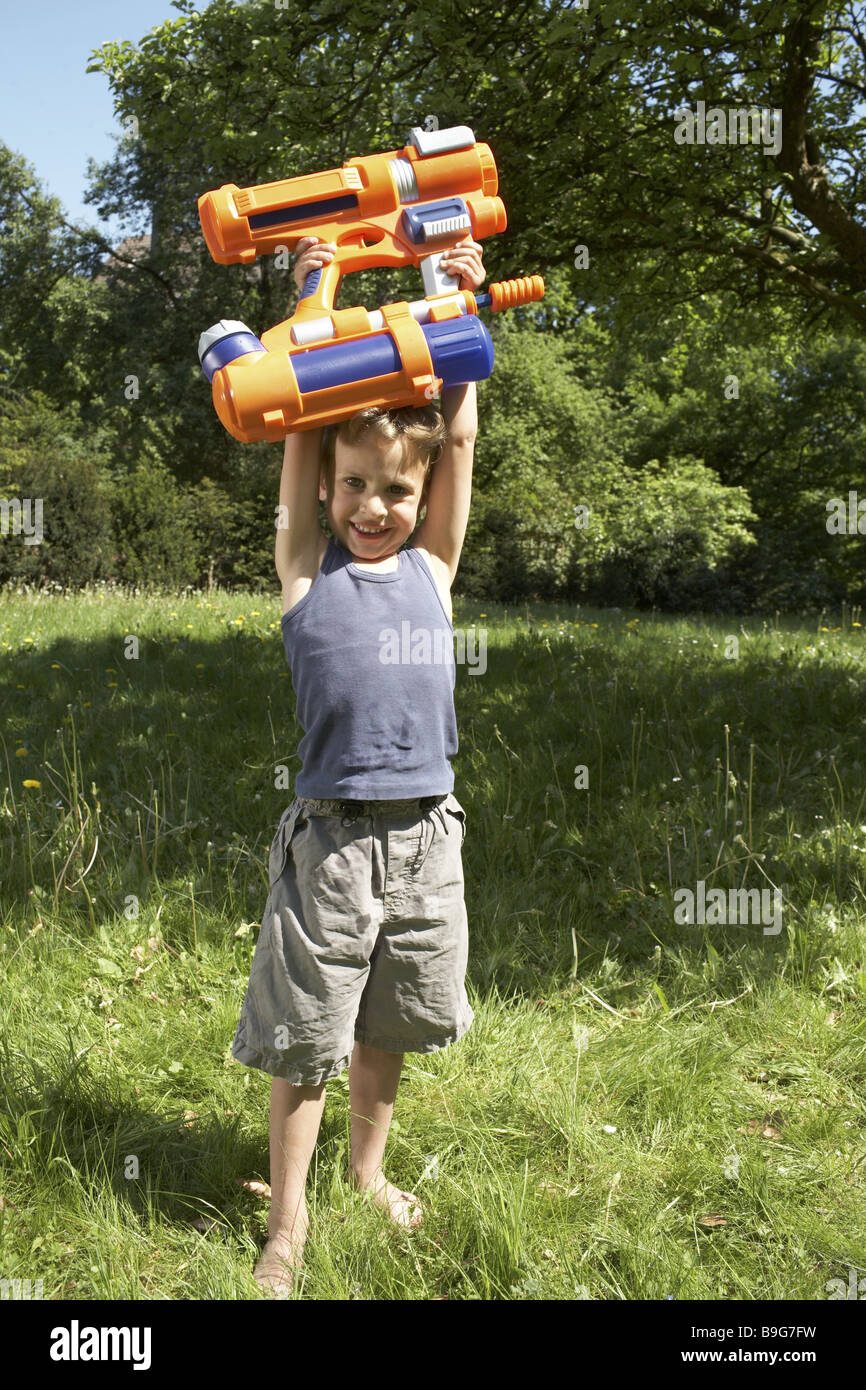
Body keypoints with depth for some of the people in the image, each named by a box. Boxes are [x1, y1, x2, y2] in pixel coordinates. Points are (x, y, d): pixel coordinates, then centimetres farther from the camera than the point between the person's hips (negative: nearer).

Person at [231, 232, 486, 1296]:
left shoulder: (430, 564, 7)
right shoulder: (308, 566, 0)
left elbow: (459, 434, 7)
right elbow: (303, 420, -2)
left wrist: (461, 307, 10)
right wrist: (311, 293, 0)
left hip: (425, 835, 3)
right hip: (331, 838, -3)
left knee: (387, 1027, 19)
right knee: (305, 1040, 7)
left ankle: (368, 1169, 41)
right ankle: (288, 1229, 23)